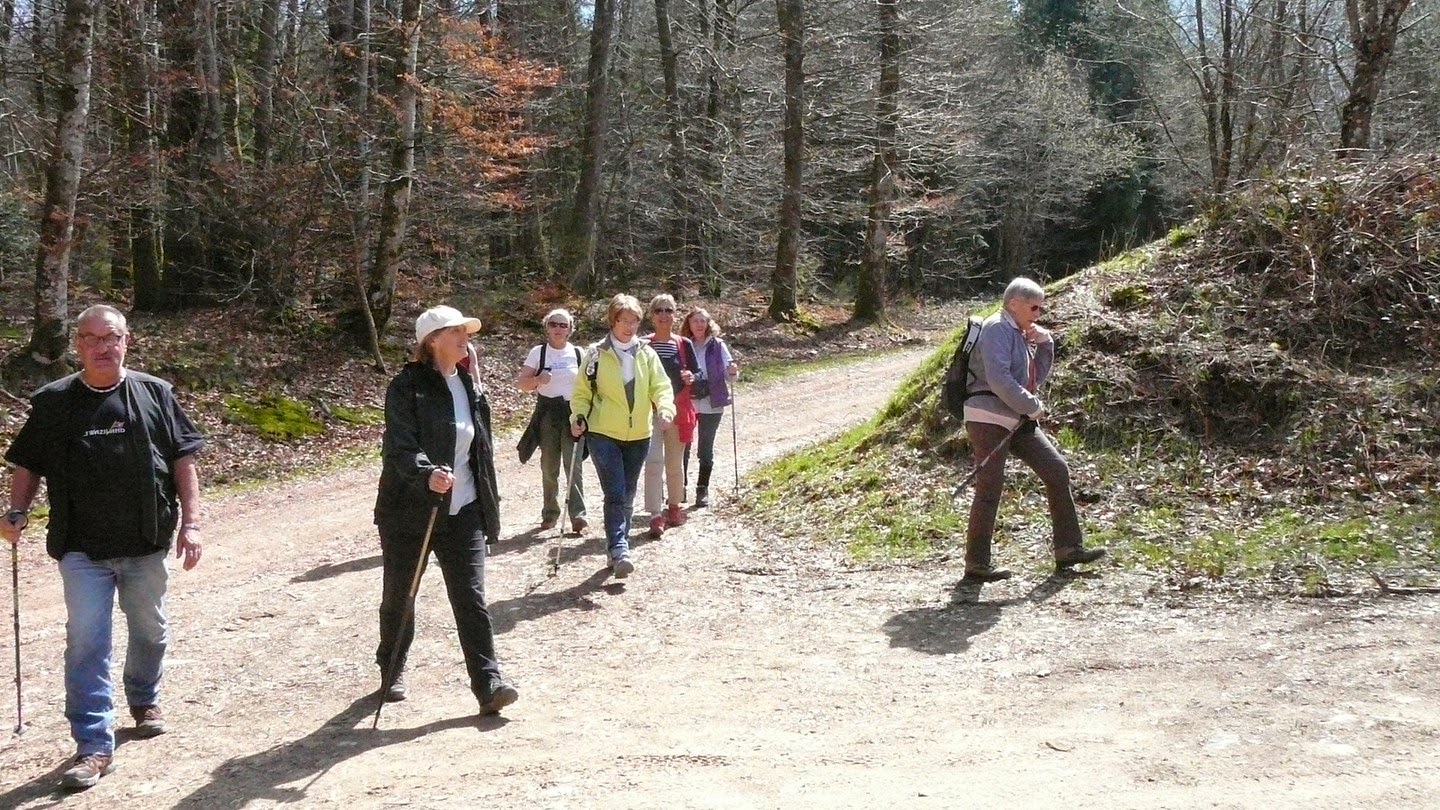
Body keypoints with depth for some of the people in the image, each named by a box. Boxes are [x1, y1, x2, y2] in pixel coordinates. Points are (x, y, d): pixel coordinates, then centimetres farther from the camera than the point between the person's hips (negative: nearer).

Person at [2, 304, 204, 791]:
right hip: (82, 549, -1)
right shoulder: (52, 403, 1)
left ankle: (144, 701, 44)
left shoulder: (155, 394, 0)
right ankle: (94, 746, -1)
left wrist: (191, 522, -4)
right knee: (86, 643, -6)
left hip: (147, 543, 1)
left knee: (150, 631, 18)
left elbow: (183, 461, 1)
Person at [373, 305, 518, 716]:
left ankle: (488, 685, -5)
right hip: (411, 511, -4)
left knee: (471, 598, -3)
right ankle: (392, 672, 34)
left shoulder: (469, 386, 11)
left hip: (463, 512, 4)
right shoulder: (406, 387, -10)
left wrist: (488, 505, 19)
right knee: (398, 597, 12)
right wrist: (428, 475, -41)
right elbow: (401, 447, -22)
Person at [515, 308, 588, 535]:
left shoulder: (578, 353, 6)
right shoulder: (538, 352, 5)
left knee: (573, 464, -10)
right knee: (549, 466, 5)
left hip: (572, 412, -1)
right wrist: (538, 380, -16)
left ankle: (578, 515, -13)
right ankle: (550, 513, 16)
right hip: (547, 412, 1)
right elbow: (521, 383, 4)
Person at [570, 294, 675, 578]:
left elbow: (661, 387, -1)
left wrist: (665, 409, -21)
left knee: (627, 497, 13)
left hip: (638, 436, 4)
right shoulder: (597, 353, -3)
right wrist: (579, 417, -16)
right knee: (615, 495, -15)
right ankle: (619, 551, -19)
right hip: (604, 434, -4)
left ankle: (618, 550, 25)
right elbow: (582, 392, 1)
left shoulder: (646, 354, 4)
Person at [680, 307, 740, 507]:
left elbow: (729, 377, -2)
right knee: (682, 447, 4)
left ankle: (703, 490, 14)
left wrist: (733, 373, -24)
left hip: (711, 406, -1)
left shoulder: (717, 345, -1)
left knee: (706, 449, 6)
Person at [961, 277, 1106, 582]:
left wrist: (1045, 345, 9)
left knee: (1057, 471, 5)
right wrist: (1033, 406, -16)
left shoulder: (1020, 334, 19)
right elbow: (998, 379, -23)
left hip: (1019, 421, 10)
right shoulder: (997, 329, -11)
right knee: (990, 490, -7)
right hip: (989, 419, -9)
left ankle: (1068, 549, 10)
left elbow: (1036, 377, 23)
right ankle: (976, 564, 1)